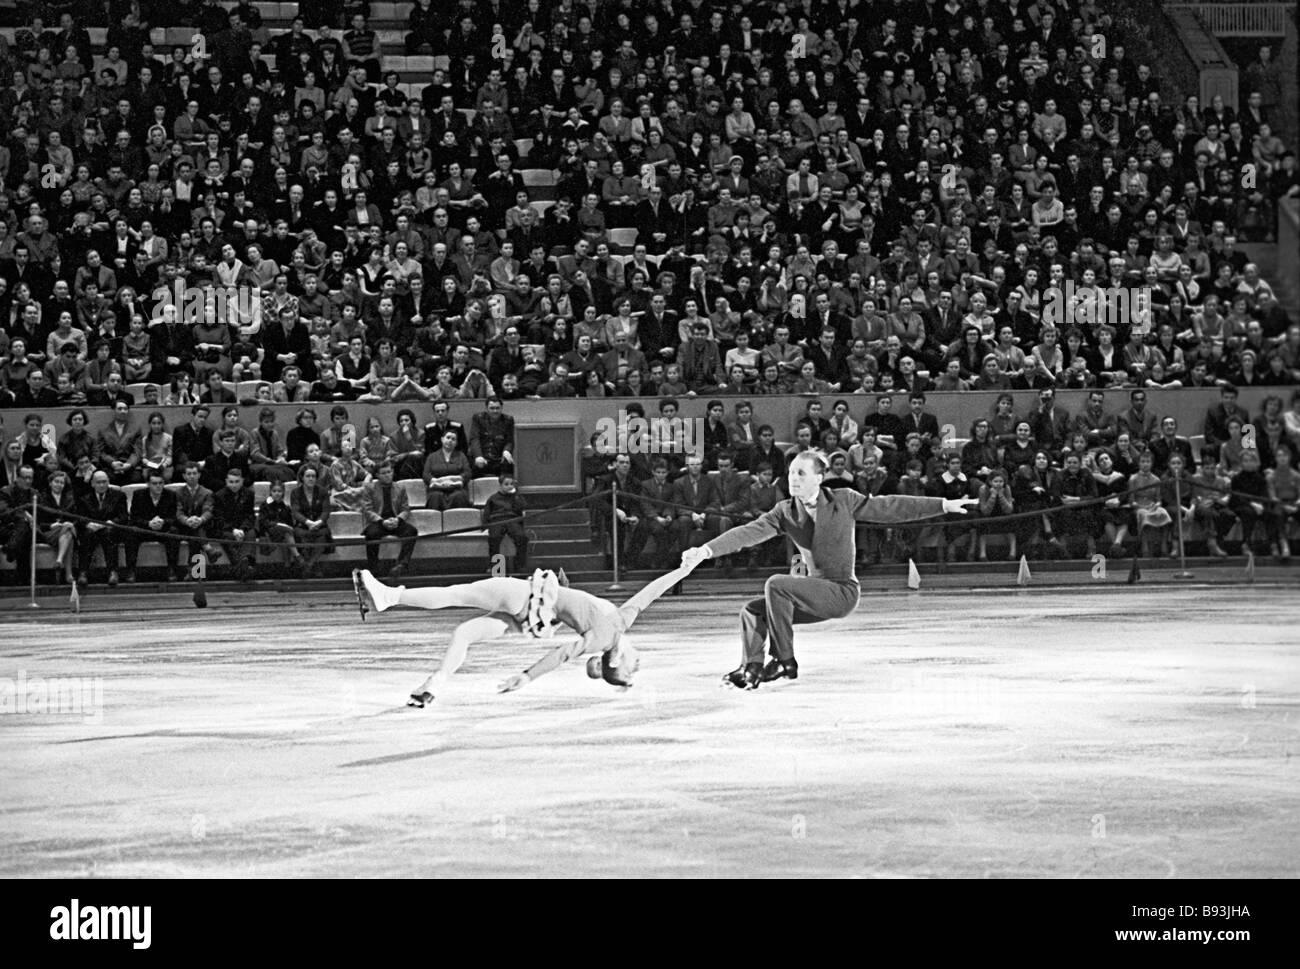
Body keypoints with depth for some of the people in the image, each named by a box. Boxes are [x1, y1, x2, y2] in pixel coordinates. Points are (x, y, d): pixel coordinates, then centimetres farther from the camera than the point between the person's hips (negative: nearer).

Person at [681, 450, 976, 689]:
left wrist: (944, 505, -2)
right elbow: (750, 532, -9)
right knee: (752, 611, -3)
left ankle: (784, 661, -16)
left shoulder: (843, 500, -7)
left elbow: (888, 508, -2)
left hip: (842, 592, -6)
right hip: (816, 590, 6)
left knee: (776, 585, -24)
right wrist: (706, 551, -23)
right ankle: (751, 669, 0)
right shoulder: (785, 513, 1)